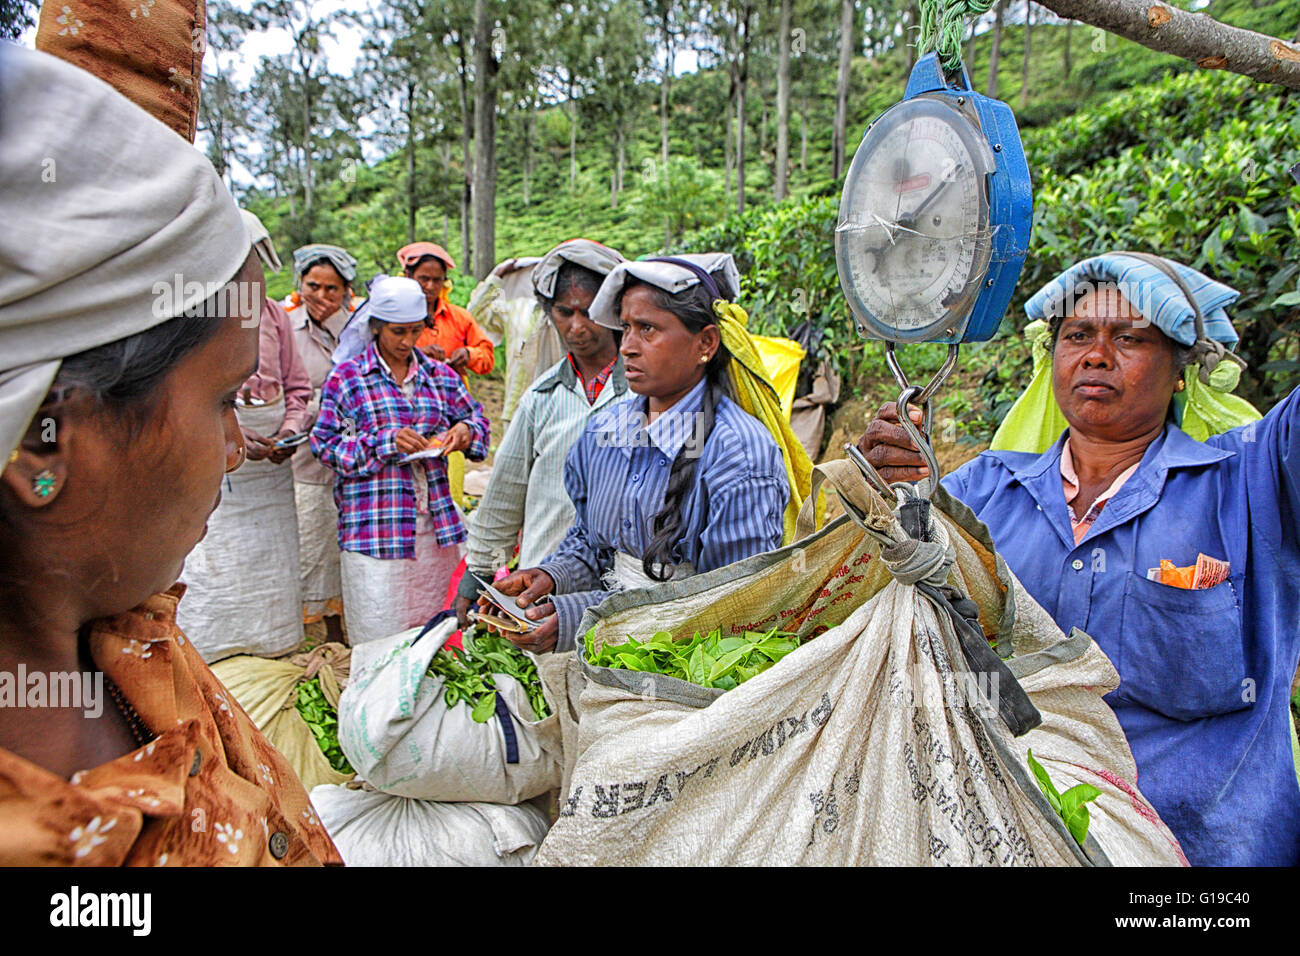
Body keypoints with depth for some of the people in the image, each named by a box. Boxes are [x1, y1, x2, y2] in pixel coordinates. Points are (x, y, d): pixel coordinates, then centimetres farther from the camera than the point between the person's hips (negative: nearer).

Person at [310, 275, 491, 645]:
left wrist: (465, 430, -4)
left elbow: (476, 418, 20)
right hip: (374, 527, -4)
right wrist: (385, 441, -16)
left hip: (435, 523, 4)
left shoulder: (439, 374, 11)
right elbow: (325, 444, -3)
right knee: (380, 643, -1)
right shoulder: (346, 377, 0)